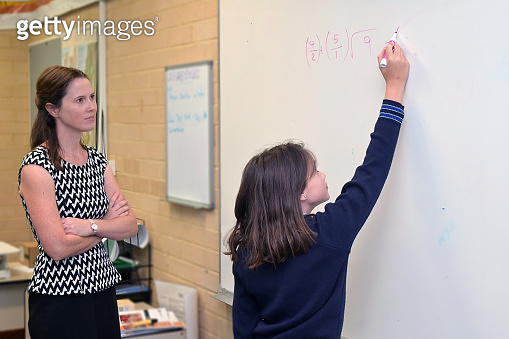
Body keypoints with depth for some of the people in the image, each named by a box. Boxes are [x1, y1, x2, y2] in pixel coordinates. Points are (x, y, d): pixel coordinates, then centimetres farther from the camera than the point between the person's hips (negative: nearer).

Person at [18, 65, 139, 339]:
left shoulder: (97, 160, 9)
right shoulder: (36, 166, -12)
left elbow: (131, 225, 2)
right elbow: (58, 247, -20)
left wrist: (90, 226, -16)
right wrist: (106, 225, -5)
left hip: (102, 290, 7)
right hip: (59, 298, -6)